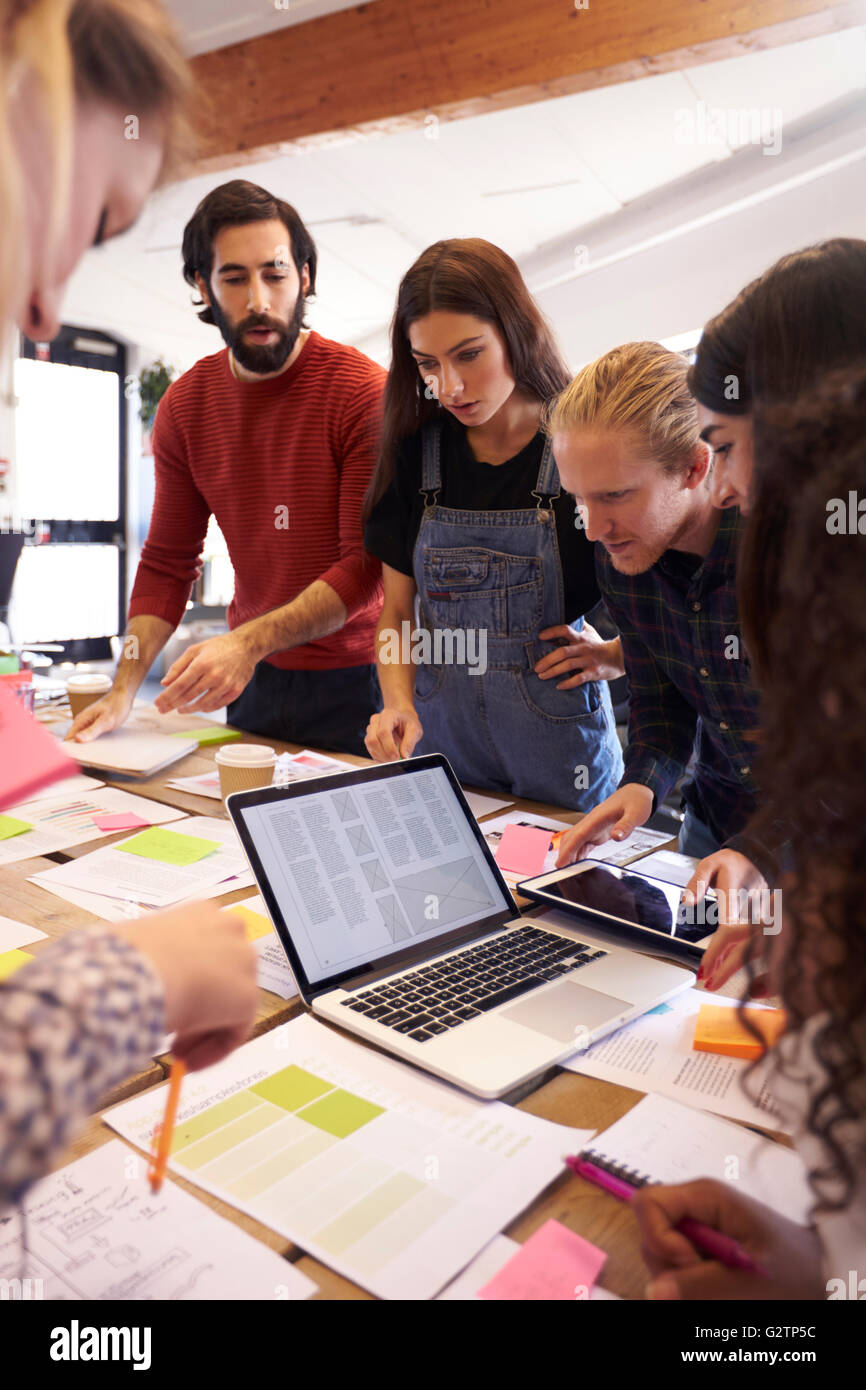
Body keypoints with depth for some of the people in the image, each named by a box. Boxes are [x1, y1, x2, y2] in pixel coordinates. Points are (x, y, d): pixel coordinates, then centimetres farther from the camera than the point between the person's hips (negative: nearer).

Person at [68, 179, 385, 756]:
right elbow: (168, 561, 6)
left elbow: (368, 563, -19)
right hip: (251, 677, 4)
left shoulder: (365, 392, -15)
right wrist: (125, 688, -6)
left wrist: (249, 642, -30)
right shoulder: (184, 405, 1)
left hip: (351, 682, -4)